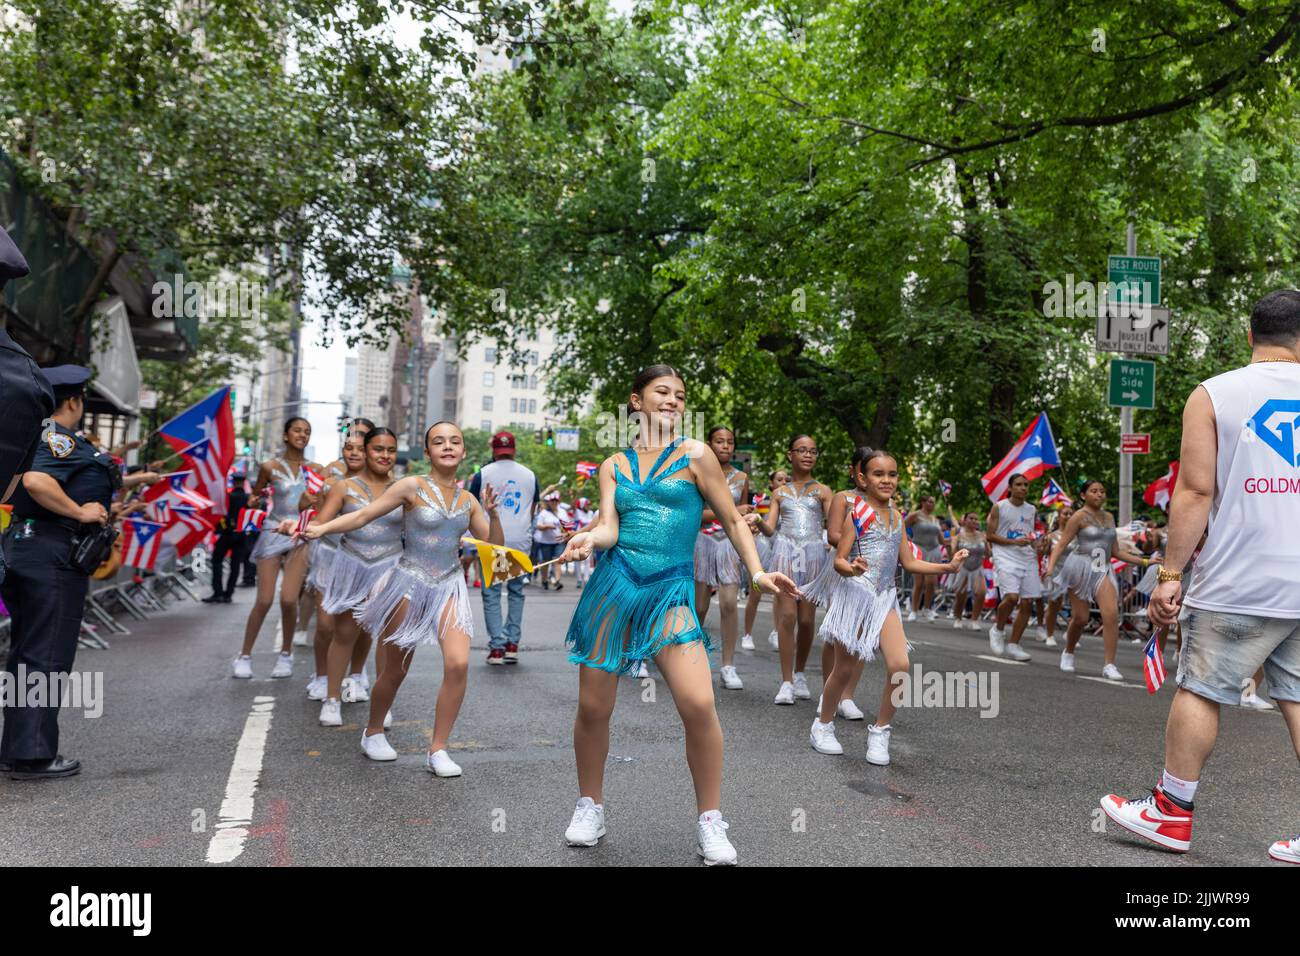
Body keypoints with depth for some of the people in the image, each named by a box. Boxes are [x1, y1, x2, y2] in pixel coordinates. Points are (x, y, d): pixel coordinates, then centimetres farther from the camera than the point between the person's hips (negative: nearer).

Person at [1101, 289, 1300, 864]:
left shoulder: (1214, 394, -3)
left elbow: (1195, 493, -9)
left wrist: (1170, 574, -5)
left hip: (1240, 584, -4)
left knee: (1199, 691, 6)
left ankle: (1171, 813, 16)